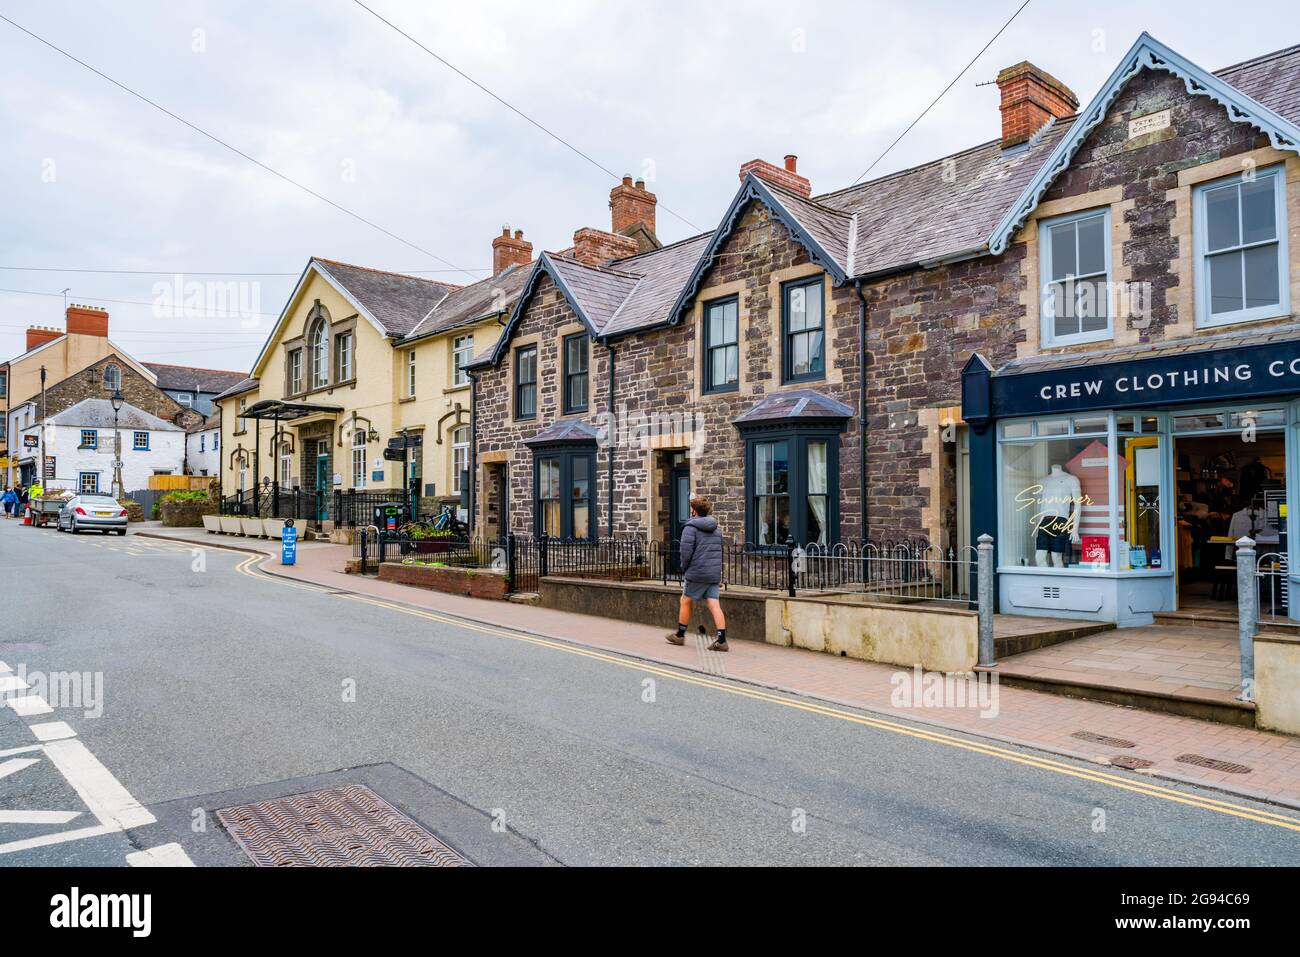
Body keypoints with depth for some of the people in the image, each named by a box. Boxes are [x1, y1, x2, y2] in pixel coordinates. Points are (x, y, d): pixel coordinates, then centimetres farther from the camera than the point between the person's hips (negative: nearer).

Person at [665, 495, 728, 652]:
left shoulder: (690, 528, -9)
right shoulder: (716, 529, 14)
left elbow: (686, 552, -15)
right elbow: (719, 551, 16)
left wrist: (684, 569, 0)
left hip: (697, 573, -6)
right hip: (714, 573, 6)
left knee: (685, 602, 12)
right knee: (714, 605, 1)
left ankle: (680, 636, 22)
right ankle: (722, 640, -7)